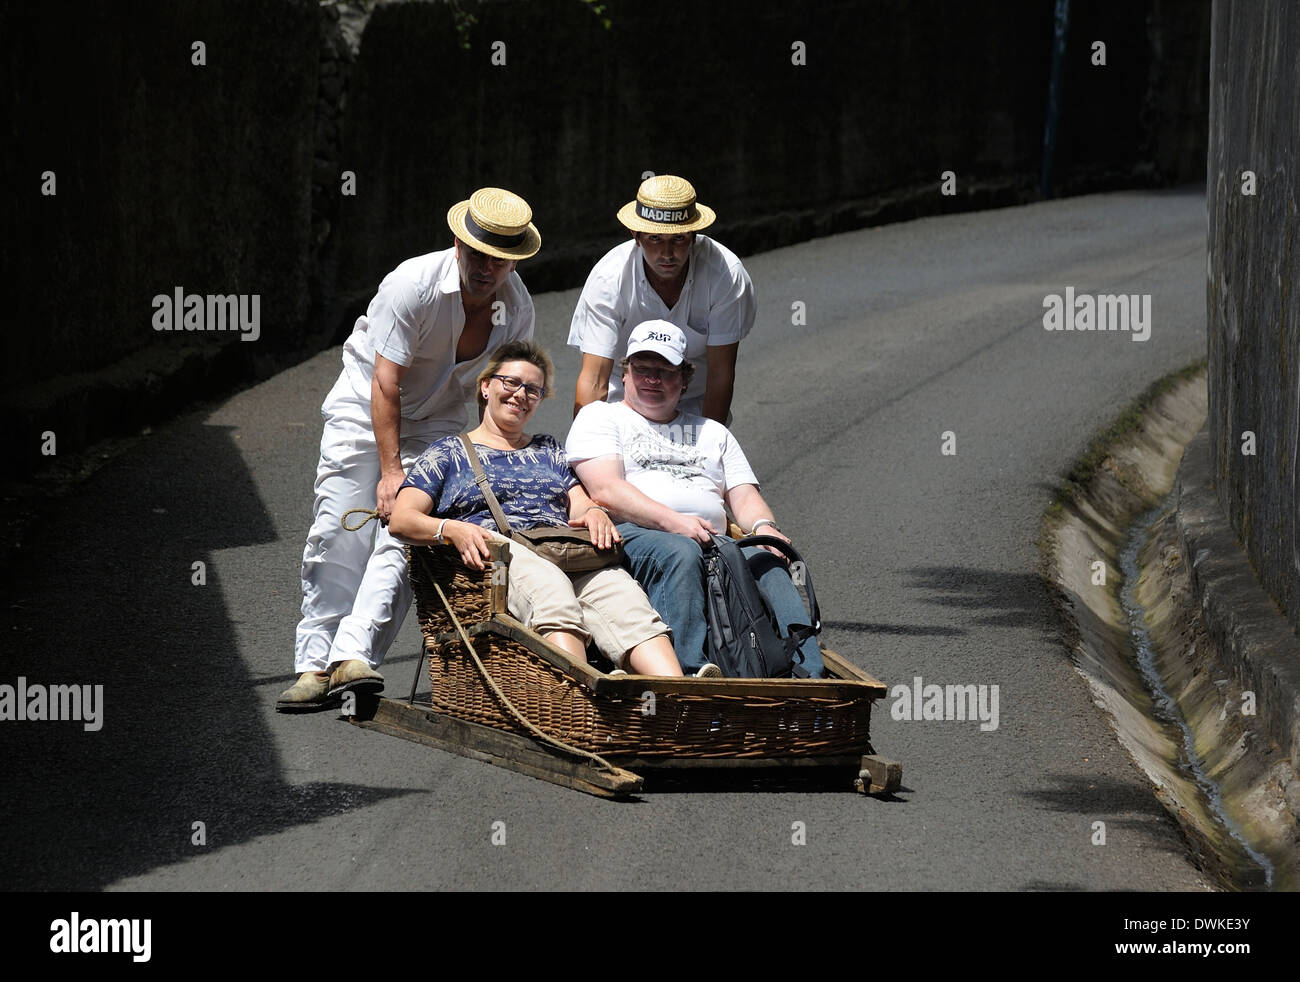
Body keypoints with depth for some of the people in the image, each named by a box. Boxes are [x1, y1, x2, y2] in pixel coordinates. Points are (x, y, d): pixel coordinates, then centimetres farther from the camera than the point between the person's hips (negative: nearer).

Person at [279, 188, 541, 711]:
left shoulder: (518, 309, -12)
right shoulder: (413, 284, -26)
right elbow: (385, 383, -24)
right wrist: (390, 470, -26)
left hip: (436, 420, 3)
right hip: (365, 408, -3)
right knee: (339, 535, -11)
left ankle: (354, 655, -24)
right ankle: (314, 663, -6)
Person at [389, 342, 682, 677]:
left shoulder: (549, 451, 33)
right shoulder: (449, 453, 21)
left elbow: (579, 504, 19)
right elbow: (400, 520, 8)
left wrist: (595, 512, -7)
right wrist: (452, 530, -14)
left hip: (566, 553, 3)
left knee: (622, 595, -33)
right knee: (547, 586, -41)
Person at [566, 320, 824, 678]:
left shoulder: (713, 433, 34)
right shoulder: (600, 417, 19)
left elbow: (744, 497, 21)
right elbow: (606, 490, 0)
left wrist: (763, 526, -5)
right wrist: (671, 521, -16)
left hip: (713, 542, 4)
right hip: (630, 535, -4)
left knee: (767, 564, -29)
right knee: (680, 554, -39)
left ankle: (806, 679, -49)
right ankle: (687, 675, -55)